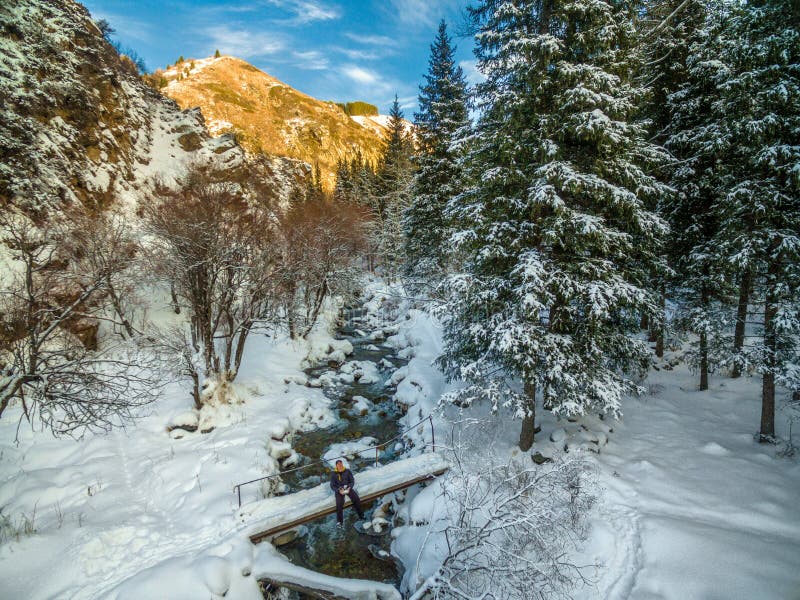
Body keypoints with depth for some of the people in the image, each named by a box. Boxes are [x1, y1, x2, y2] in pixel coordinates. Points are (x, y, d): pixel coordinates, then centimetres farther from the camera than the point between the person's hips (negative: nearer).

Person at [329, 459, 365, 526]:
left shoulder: (348, 471, 1)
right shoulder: (333, 474, -2)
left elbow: (352, 481, 3)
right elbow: (332, 486, -2)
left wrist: (349, 488, -16)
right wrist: (339, 490, -19)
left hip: (348, 488, 1)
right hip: (338, 490, -1)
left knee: (356, 499, -20)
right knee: (339, 504, -25)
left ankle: (361, 515, -5)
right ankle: (339, 521, -10)